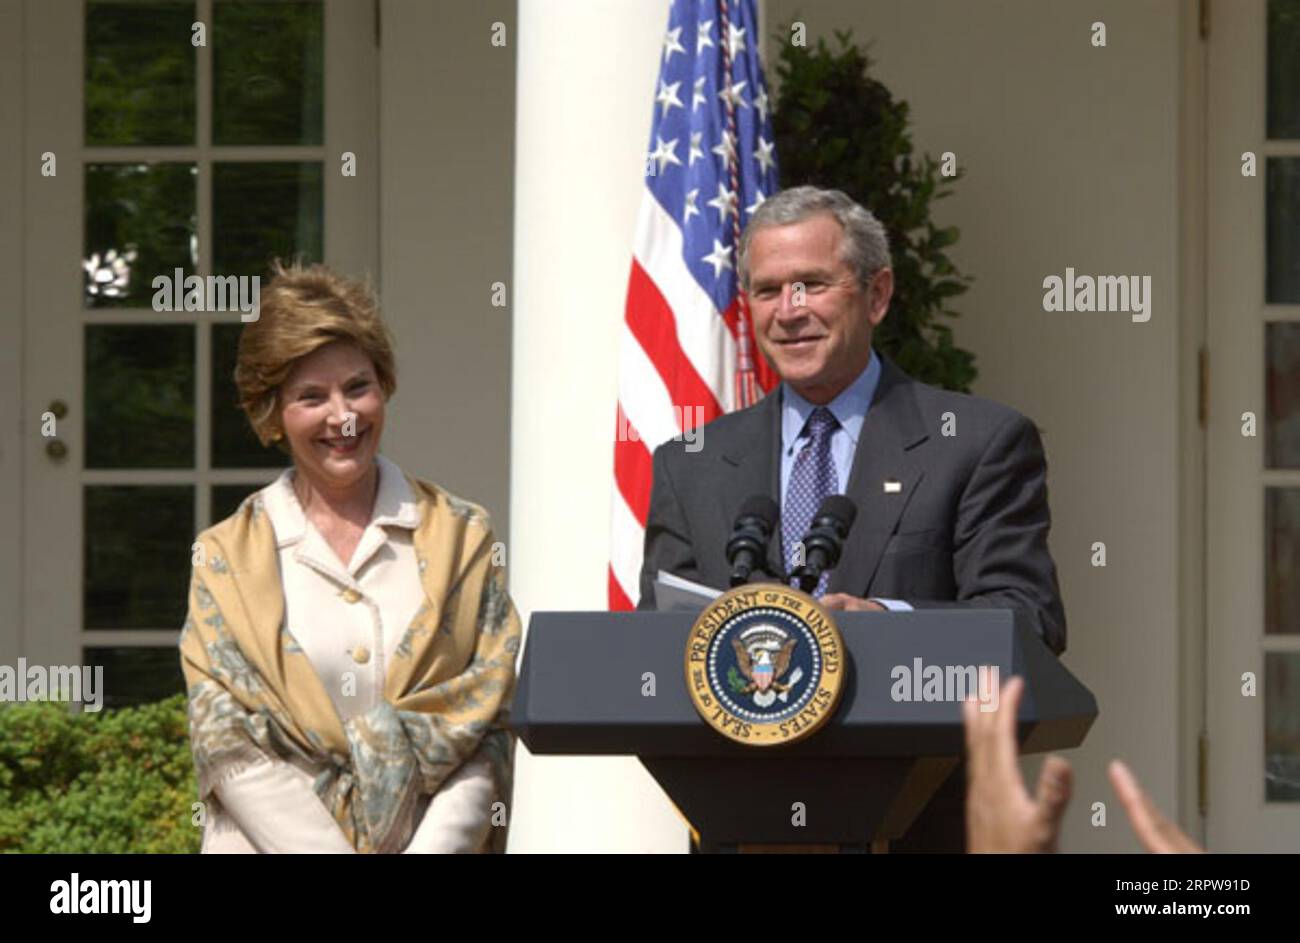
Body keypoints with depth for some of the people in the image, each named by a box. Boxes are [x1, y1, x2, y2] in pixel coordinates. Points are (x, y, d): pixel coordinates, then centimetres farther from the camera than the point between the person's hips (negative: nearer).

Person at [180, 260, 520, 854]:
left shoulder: (461, 539, 10)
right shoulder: (226, 559, 7)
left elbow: (485, 736, 4)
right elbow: (230, 747, -1)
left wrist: (433, 847, -11)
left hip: (431, 840, 1)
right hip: (271, 843, -1)